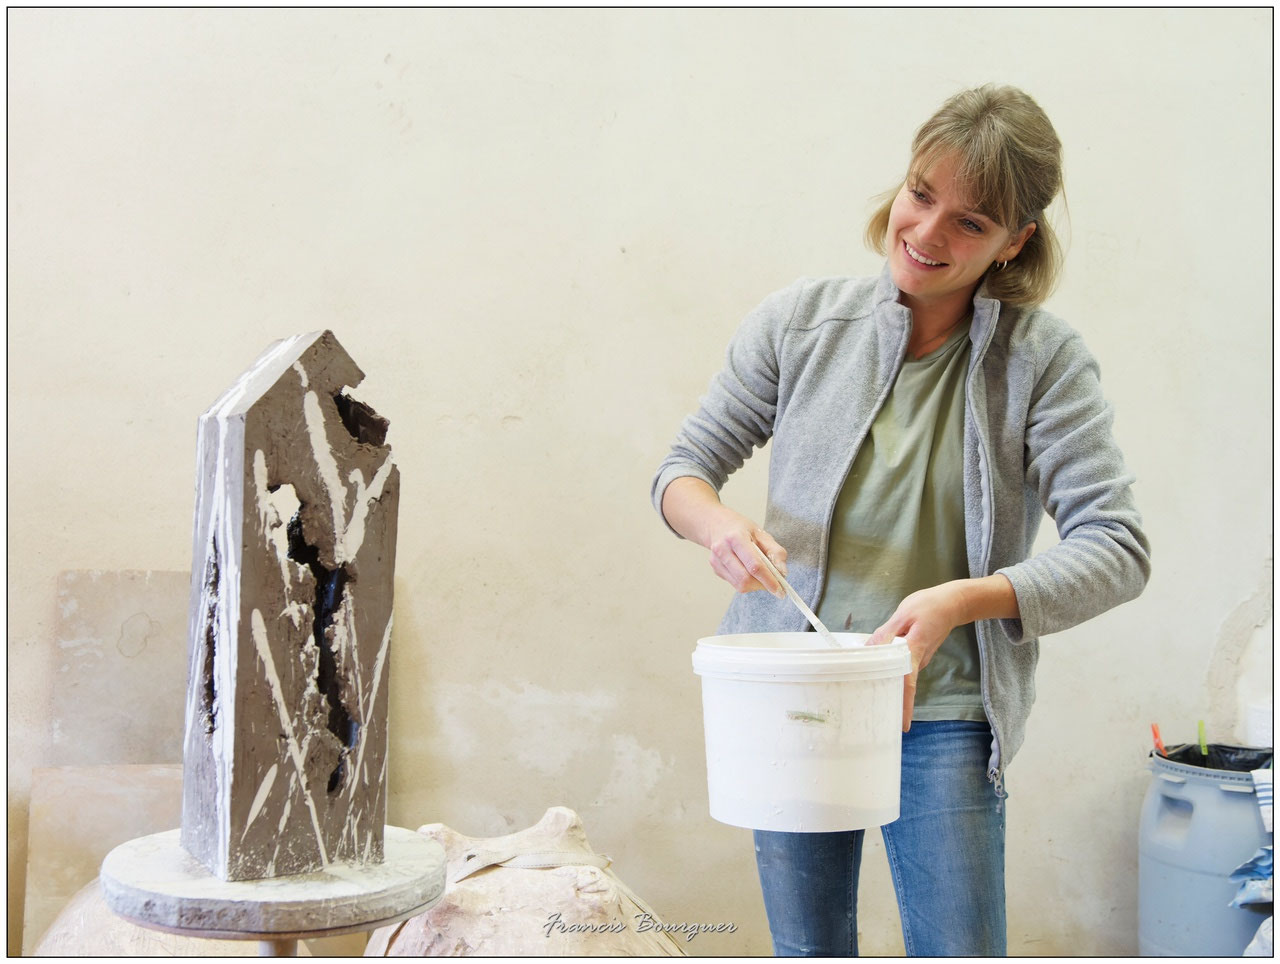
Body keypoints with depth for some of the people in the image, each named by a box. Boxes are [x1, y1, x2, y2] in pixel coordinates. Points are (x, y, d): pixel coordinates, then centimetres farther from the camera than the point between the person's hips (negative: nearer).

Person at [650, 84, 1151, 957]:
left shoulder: (1044, 357, -8)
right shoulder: (801, 318, -2)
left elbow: (1118, 550, -13)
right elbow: (686, 466, 6)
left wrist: (963, 600, -27)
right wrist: (718, 524, -18)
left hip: (940, 717, -2)